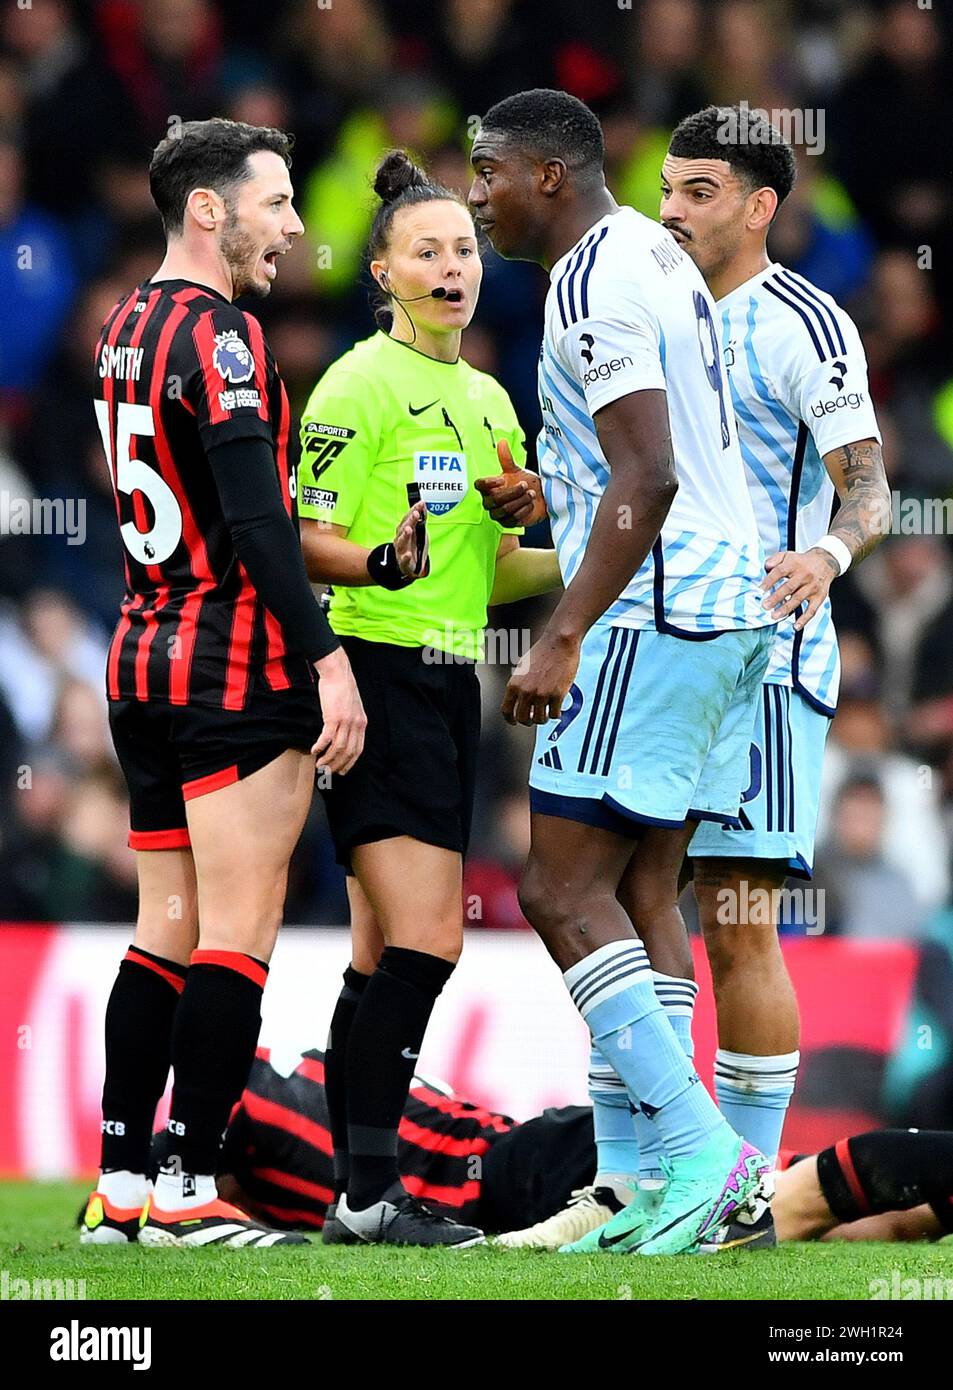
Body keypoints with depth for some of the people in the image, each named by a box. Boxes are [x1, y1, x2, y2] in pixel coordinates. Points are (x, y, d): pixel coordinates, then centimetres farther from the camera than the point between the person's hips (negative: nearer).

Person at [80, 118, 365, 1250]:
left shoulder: (126, 328, 15)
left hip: (143, 659, 9)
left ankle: (119, 1186, 9)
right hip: (237, 668, -9)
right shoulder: (218, 335, -13)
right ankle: (188, 1191, -8)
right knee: (237, 936, -6)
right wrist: (325, 658, -19)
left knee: (167, 930, 11)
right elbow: (257, 521, -20)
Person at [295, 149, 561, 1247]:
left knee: (385, 954, 7)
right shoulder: (361, 384, -7)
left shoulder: (487, 399, 18)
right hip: (379, 673, -8)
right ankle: (369, 1190, -15)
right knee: (425, 939, -16)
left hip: (448, 684, 8)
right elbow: (307, 541, -11)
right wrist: (384, 565, -30)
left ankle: (352, 1190, 9)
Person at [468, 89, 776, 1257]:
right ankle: (681, 1182, 7)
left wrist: (563, 638, -23)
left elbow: (649, 479, -22)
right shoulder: (653, 253, 18)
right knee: (640, 892, 10)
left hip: (653, 614, -10)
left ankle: (701, 1147, -16)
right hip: (731, 606, 10)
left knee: (563, 889, -9)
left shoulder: (594, 281, -14)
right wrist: (550, 500, 29)